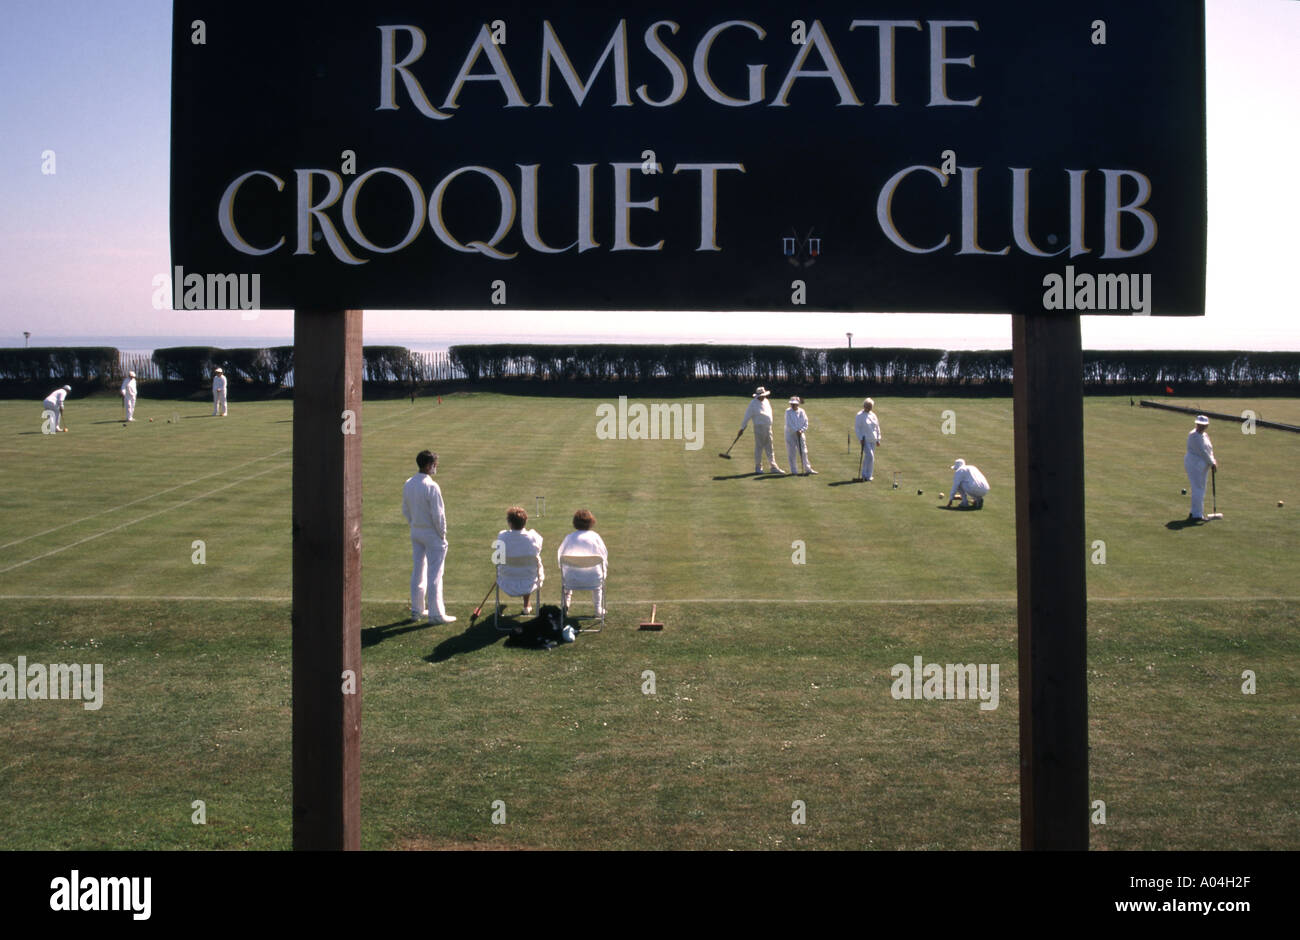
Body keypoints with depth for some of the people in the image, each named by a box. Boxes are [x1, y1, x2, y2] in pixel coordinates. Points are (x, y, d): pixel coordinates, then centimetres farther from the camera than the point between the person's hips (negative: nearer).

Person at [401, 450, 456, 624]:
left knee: (417, 571, 16)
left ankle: (416, 610, 24)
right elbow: (438, 515, -19)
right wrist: (442, 534, -8)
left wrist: (413, 526, 18)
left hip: (415, 532, 8)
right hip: (432, 534, -8)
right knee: (434, 574, -1)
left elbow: (405, 510, 10)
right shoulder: (431, 487, -21)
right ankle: (436, 613, 3)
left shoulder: (408, 485, 2)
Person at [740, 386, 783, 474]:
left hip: (768, 427, 7)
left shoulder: (766, 401, 11)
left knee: (770, 448, 8)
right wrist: (742, 428, -7)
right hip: (759, 426, -7)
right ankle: (758, 467, 9)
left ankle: (773, 467, 11)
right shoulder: (753, 403, -9)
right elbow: (747, 416, -7)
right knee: (759, 447, 0)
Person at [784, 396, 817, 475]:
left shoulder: (802, 412, 2)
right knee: (791, 453, 1)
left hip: (800, 434, 2)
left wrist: (801, 430, -13)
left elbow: (806, 424, 2)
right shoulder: (788, 412, -5)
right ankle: (793, 470, 8)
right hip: (790, 434, -2)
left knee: (803, 452, 2)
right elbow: (789, 424, -12)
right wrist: (796, 431, -18)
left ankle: (807, 468, 8)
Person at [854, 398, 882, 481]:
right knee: (870, 456, -15)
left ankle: (864, 475, 17)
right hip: (865, 440, -6)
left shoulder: (873, 415, 11)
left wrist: (878, 439, 12)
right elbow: (856, 428, -6)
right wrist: (860, 438, -14)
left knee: (867, 457, 9)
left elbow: (877, 427, 16)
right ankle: (868, 475, -7)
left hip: (873, 440, 6)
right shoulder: (860, 416, -5)